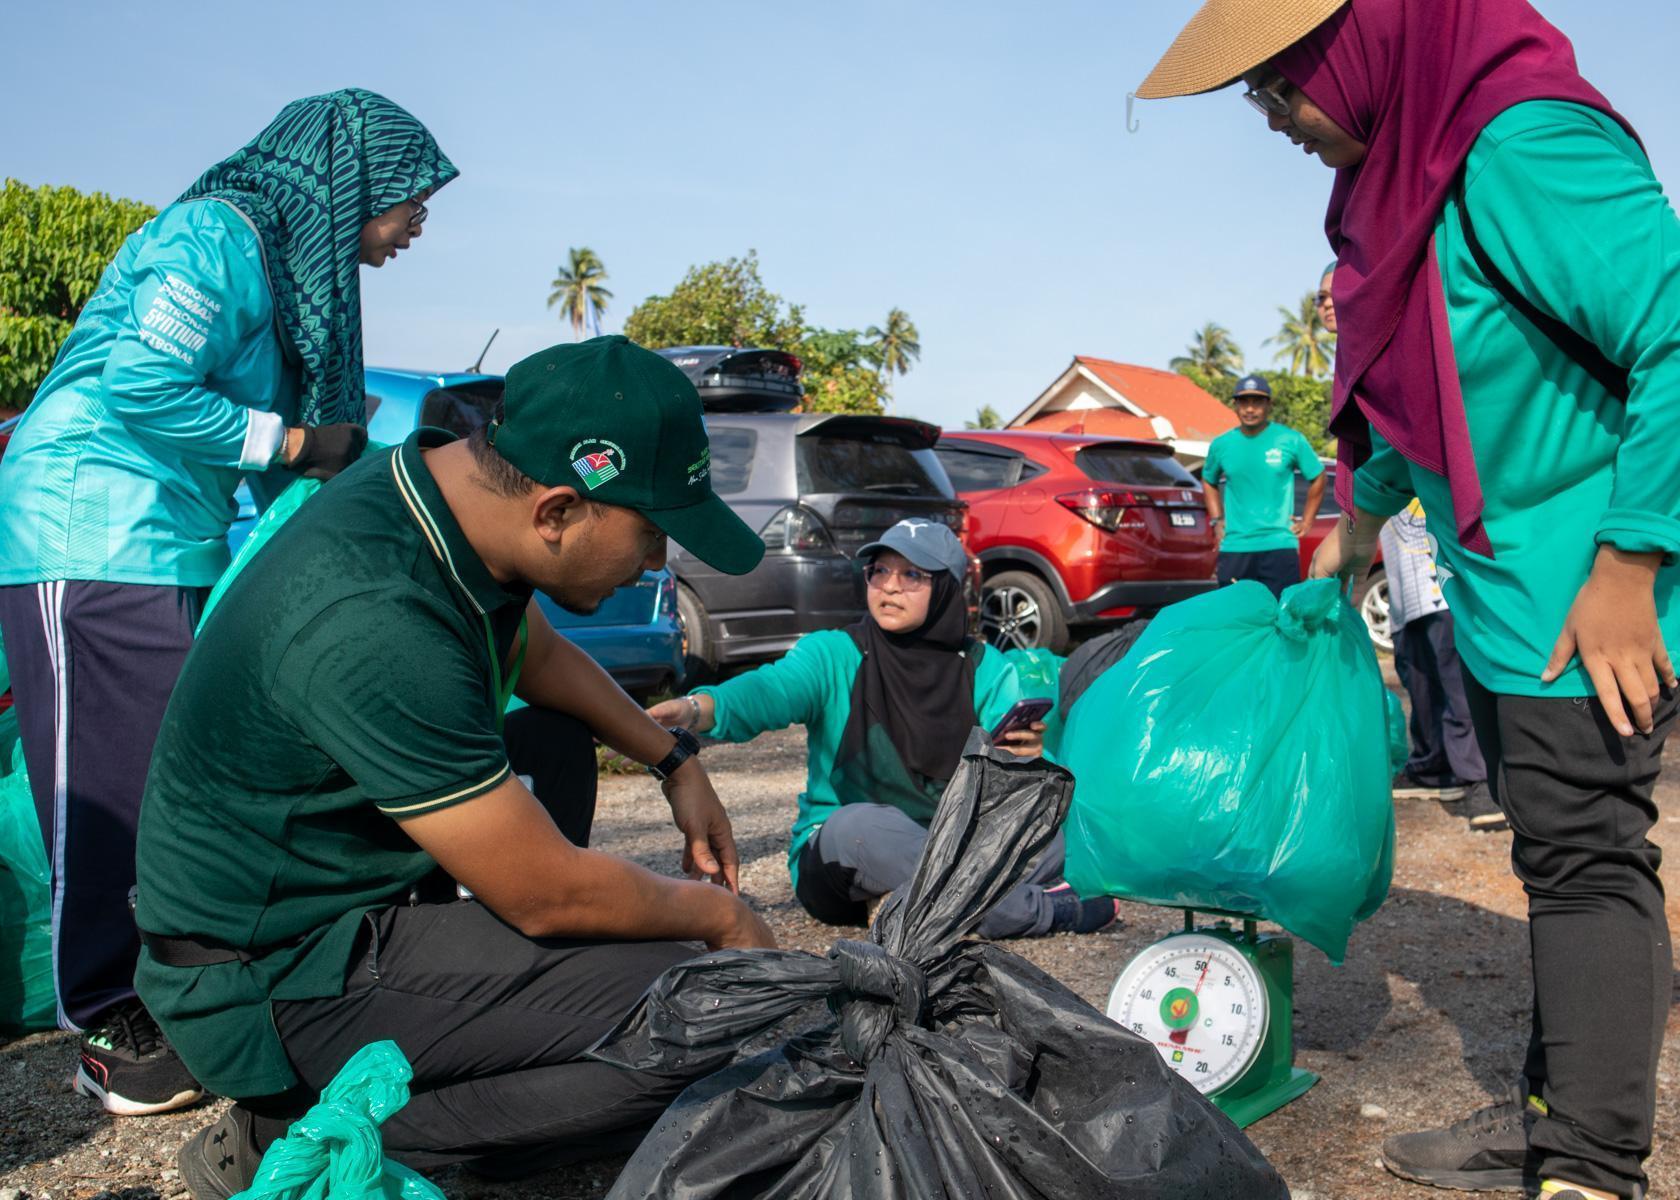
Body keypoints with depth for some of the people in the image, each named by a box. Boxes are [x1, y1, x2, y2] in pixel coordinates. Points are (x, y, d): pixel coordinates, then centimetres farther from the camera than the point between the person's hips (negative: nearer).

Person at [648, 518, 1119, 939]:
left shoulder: (983, 667, 4)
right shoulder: (833, 653, -3)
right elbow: (770, 690, -24)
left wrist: (1029, 753, -33)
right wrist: (696, 709, -45)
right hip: (838, 854, -2)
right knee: (862, 824, -36)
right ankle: (1040, 910, -26)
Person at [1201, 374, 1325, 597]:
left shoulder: (1291, 440, -1)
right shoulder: (1221, 445, 5)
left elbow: (1317, 478, 10)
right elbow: (1209, 480, 23)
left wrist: (1306, 522, 5)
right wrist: (1216, 520, 12)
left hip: (1280, 545, -2)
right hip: (1234, 547, 2)